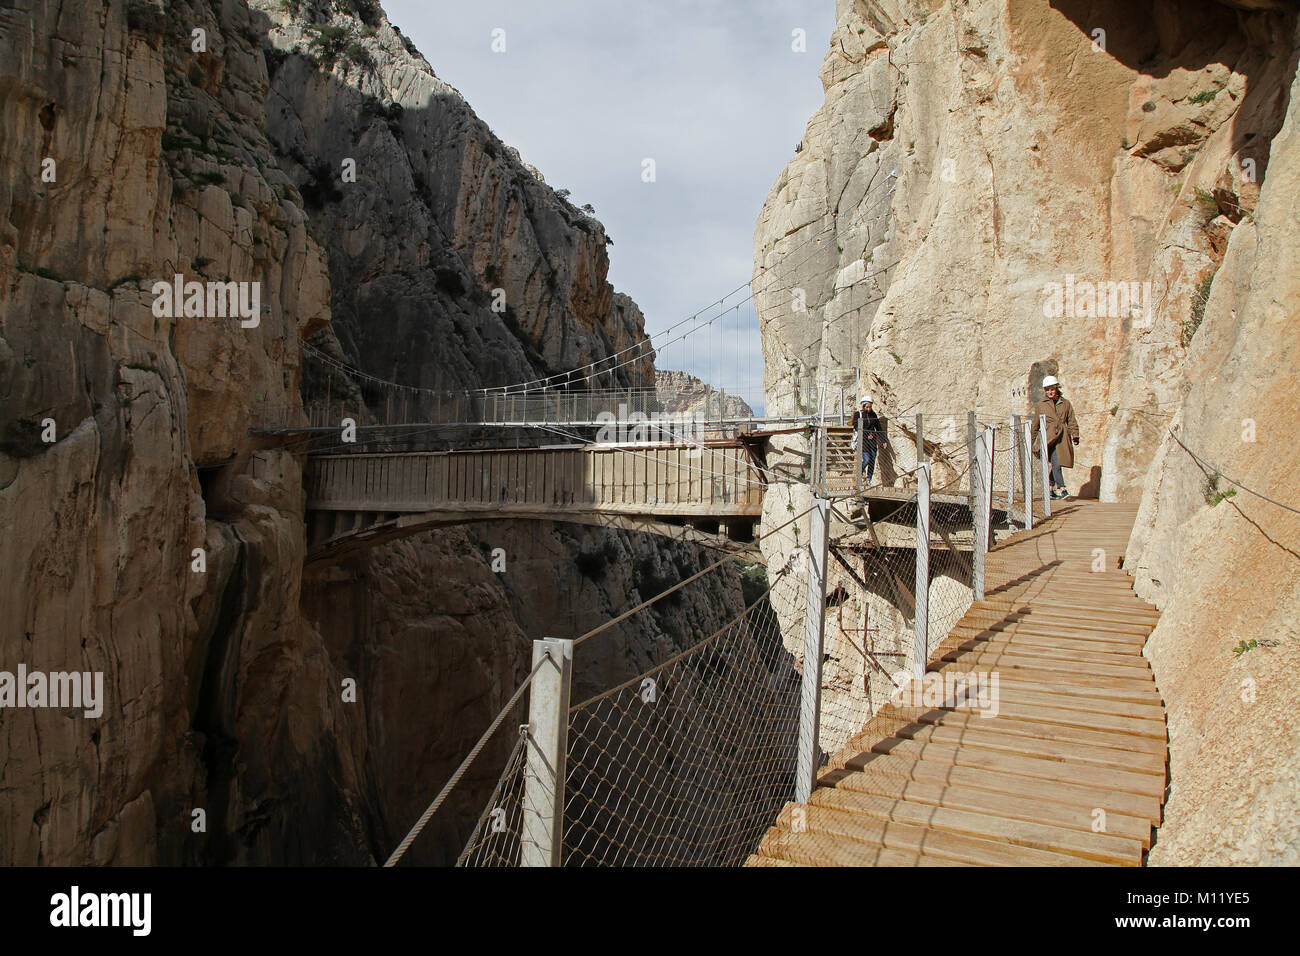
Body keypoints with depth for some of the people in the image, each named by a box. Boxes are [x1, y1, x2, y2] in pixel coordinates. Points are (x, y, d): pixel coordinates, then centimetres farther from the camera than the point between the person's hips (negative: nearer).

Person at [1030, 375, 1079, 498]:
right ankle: (1060, 488, -15)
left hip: (1063, 437, 2)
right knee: (1056, 463, -16)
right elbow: (1035, 425, 17)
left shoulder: (1065, 403, 15)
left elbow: (1072, 421, 15)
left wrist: (1075, 436, 5)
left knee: (1057, 464, 2)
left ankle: (1051, 488, 16)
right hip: (1050, 437, -2)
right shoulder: (1041, 405, 11)